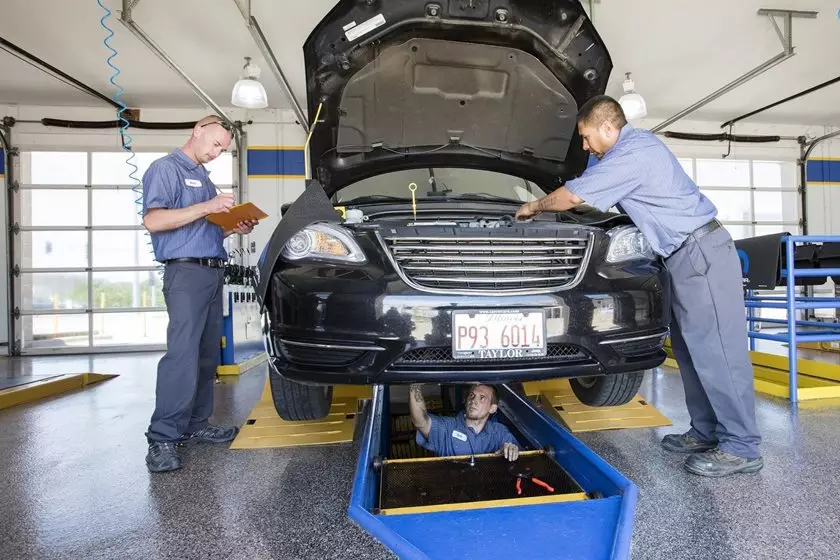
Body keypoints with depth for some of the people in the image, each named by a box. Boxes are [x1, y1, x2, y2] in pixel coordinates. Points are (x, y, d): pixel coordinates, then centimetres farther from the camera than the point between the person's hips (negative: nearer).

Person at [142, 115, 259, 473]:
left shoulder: (204, 178, 25)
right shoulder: (166, 168, -1)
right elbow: (153, 220, -15)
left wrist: (234, 228, 8)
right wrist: (205, 208, -18)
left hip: (213, 271, 9)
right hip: (186, 272, -9)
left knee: (207, 355, 9)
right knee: (182, 355, -13)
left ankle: (196, 425, 19)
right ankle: (162, 438, -6)